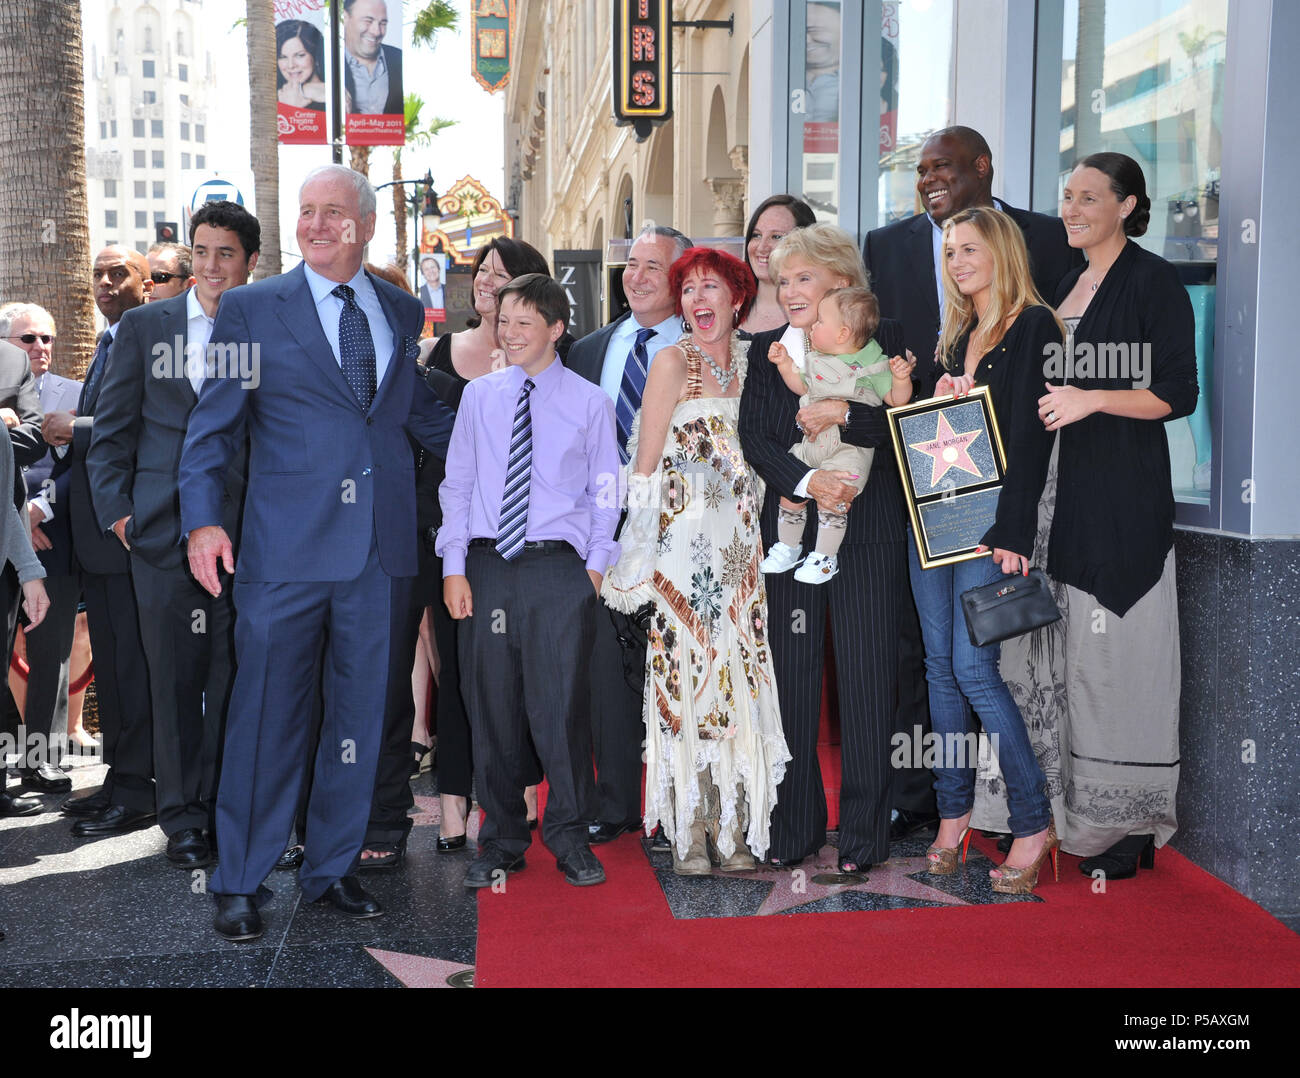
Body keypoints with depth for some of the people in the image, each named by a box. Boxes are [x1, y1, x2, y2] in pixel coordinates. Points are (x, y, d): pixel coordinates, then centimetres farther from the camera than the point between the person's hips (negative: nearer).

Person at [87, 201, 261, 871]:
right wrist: (116, 511, 1)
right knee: (174, 677, 5)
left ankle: (225, 810, 18)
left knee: (234, 677, 4)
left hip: (243, 533, 0)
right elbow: (111, 431, 9)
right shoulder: (145, 326, 8)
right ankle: (182, 818, 18)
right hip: (163, 533, 0)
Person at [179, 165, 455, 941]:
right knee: (268, 716, 2)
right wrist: (204, 519, -9)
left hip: (380, 551, 3)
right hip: (286, 549, -3)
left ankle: (334, 868, 26)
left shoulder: (402, 313, 12)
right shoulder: (252, 310, 3)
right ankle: (241, 883, 17)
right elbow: (213, 425, 1)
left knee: (360, 714, 11)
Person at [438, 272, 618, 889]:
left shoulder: (589, 402, 4)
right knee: (491, 706, 7)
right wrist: (454, 567, 3)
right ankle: (501, 842, 21)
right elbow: (457, 485, 10)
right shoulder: (478, 397, 10)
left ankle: (570, 840, 14)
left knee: (560, 704, -3)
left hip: (559, 567, -2)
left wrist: (595, 565, -1)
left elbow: (604, 493, 7)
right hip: (487, 566, 2)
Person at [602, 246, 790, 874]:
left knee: (738, 674, 4)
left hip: (740, 543, 5)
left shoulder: (750, 363, 12)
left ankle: (734, 830, 12)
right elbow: (644, 461, -5)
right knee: (686, 671, -4)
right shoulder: (674, 362, -2)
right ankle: (689, 835, 4)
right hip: (685, 538, -5)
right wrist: (639, 552, -10)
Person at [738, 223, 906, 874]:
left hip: (866, 536, -2)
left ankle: (864, 833, 12)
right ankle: (794, 828, 17)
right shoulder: (765, 351, 10)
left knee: (866, 681, 0)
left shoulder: (882, 341, 4)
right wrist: (808, 481, -17)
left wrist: (845, 414, -21)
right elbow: (754, 440, -1)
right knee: (791, 679, 5)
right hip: (789, 535, 2)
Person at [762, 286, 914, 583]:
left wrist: (900, 379, -22)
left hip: (850, 449, -6)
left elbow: (897, 400, -4)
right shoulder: (816, 360, 11)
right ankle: (787, 547, 24)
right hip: (811, 443, 6)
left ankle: (825, 556, 1)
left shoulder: (873, 365, -6)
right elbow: (802, 386, 27)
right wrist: (785, 364, 17)